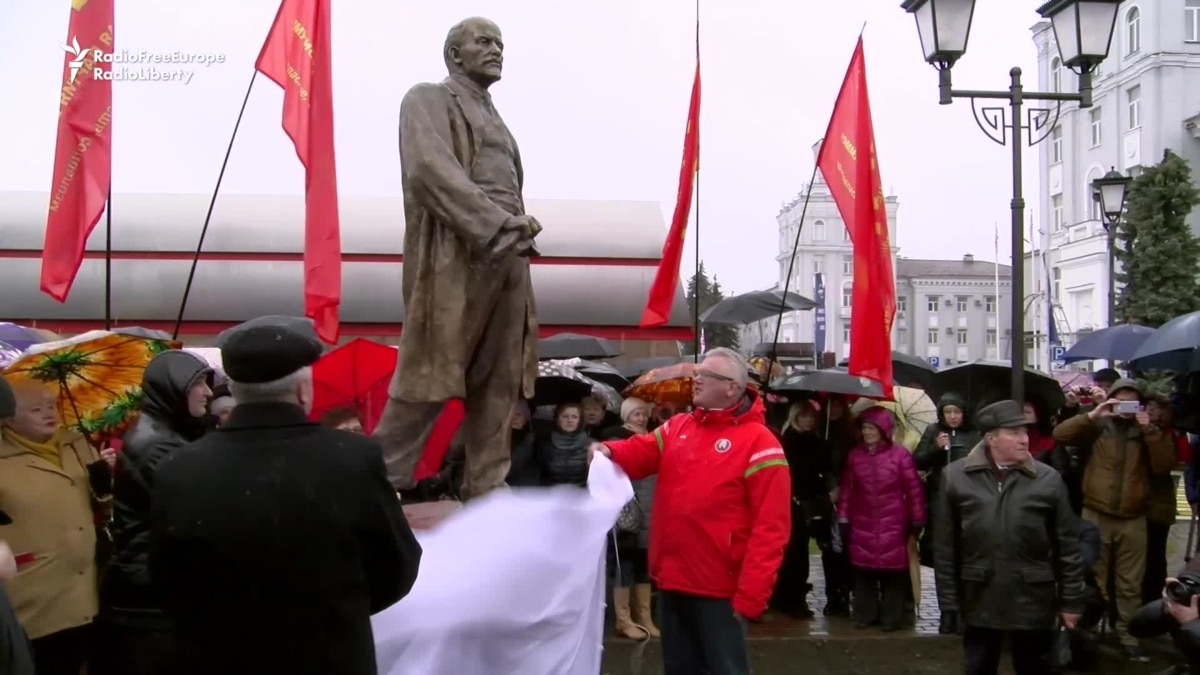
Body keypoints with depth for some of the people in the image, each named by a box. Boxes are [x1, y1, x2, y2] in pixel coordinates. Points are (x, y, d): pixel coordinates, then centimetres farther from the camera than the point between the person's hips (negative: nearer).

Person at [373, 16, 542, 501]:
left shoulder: (494, 118, 28)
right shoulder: (429, 100, 5)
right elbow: (431, 169, -11)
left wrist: (521, 227, 0)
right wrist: (498, 225, -16)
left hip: (505, 260, 7)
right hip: (454, 257, -7)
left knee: (499, 385, 4)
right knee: (429, 376, -8)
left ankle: (487, 492, 7)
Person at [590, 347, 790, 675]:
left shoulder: (759, 443, -13)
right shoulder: (676, 427, 10)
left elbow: (770, 528, -16)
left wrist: (750, 594, -19)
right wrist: (609, 451, -20)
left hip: (718, 588, -7)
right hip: (671, 580, 7)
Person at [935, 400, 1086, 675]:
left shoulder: (1048, 479, -2)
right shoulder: (955, 476, -3)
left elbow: (1067, 546, 0)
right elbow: (945, 545, 0)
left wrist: (1072, 600, -1)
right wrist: (949, 599, -1)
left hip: (1033, 600, 0)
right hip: (979, 600, 0)